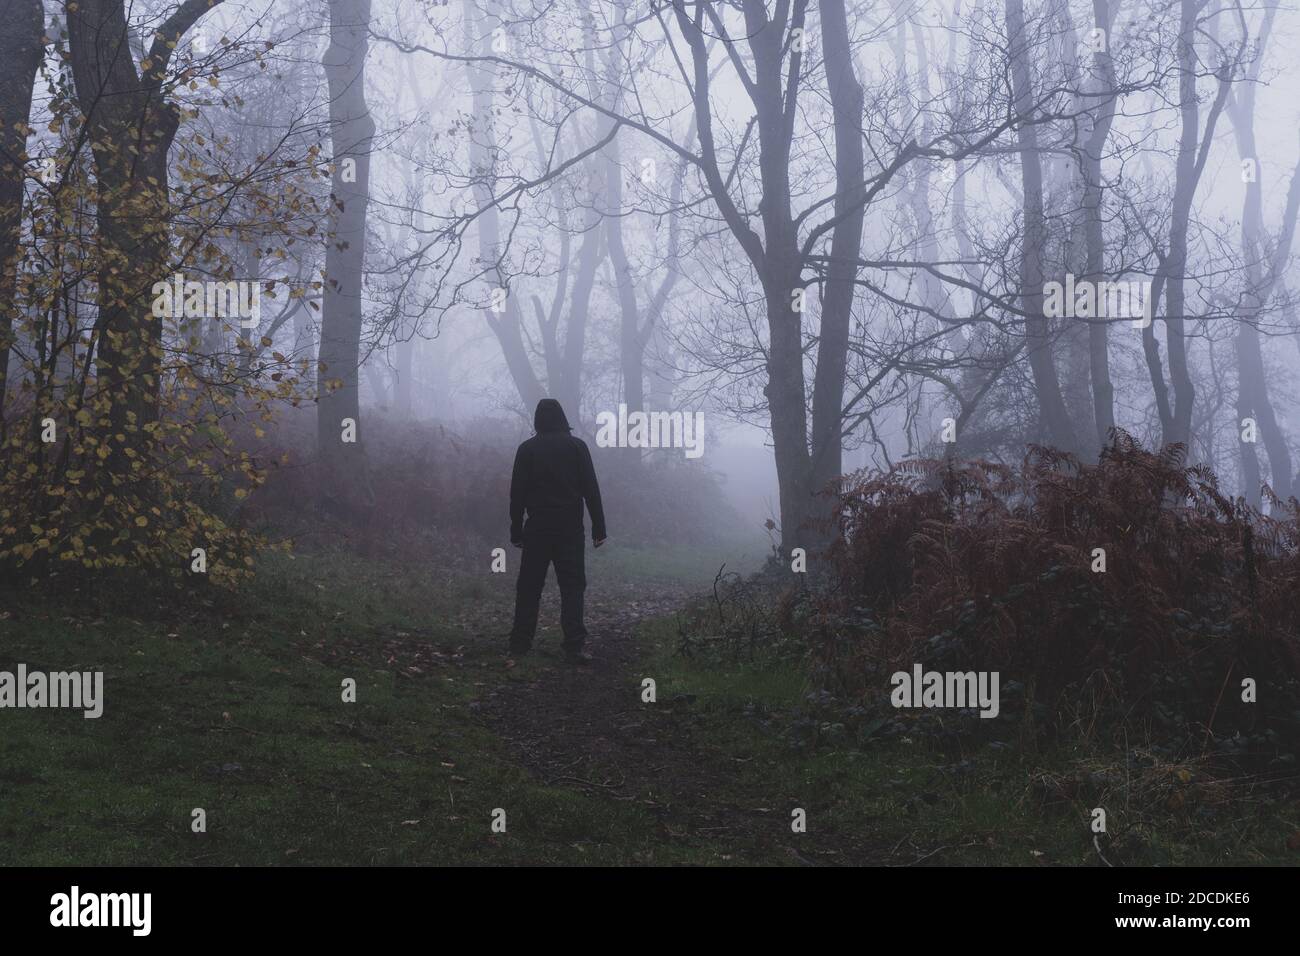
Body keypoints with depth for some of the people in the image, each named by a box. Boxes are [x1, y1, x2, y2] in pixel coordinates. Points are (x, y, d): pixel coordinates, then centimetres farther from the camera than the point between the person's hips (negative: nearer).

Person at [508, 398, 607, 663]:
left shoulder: (527, 449, 2)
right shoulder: (577, 446, 0)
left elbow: (517, 493, 2)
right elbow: (591, 489, -2)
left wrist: (516, 530, 7)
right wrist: (598, 527, 0)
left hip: (537, 529, 1)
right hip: (570, 528, -1)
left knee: (529, 586, 10)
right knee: (572, 586, -2)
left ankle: (520, 642, 12)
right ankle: (574, 647, -11)